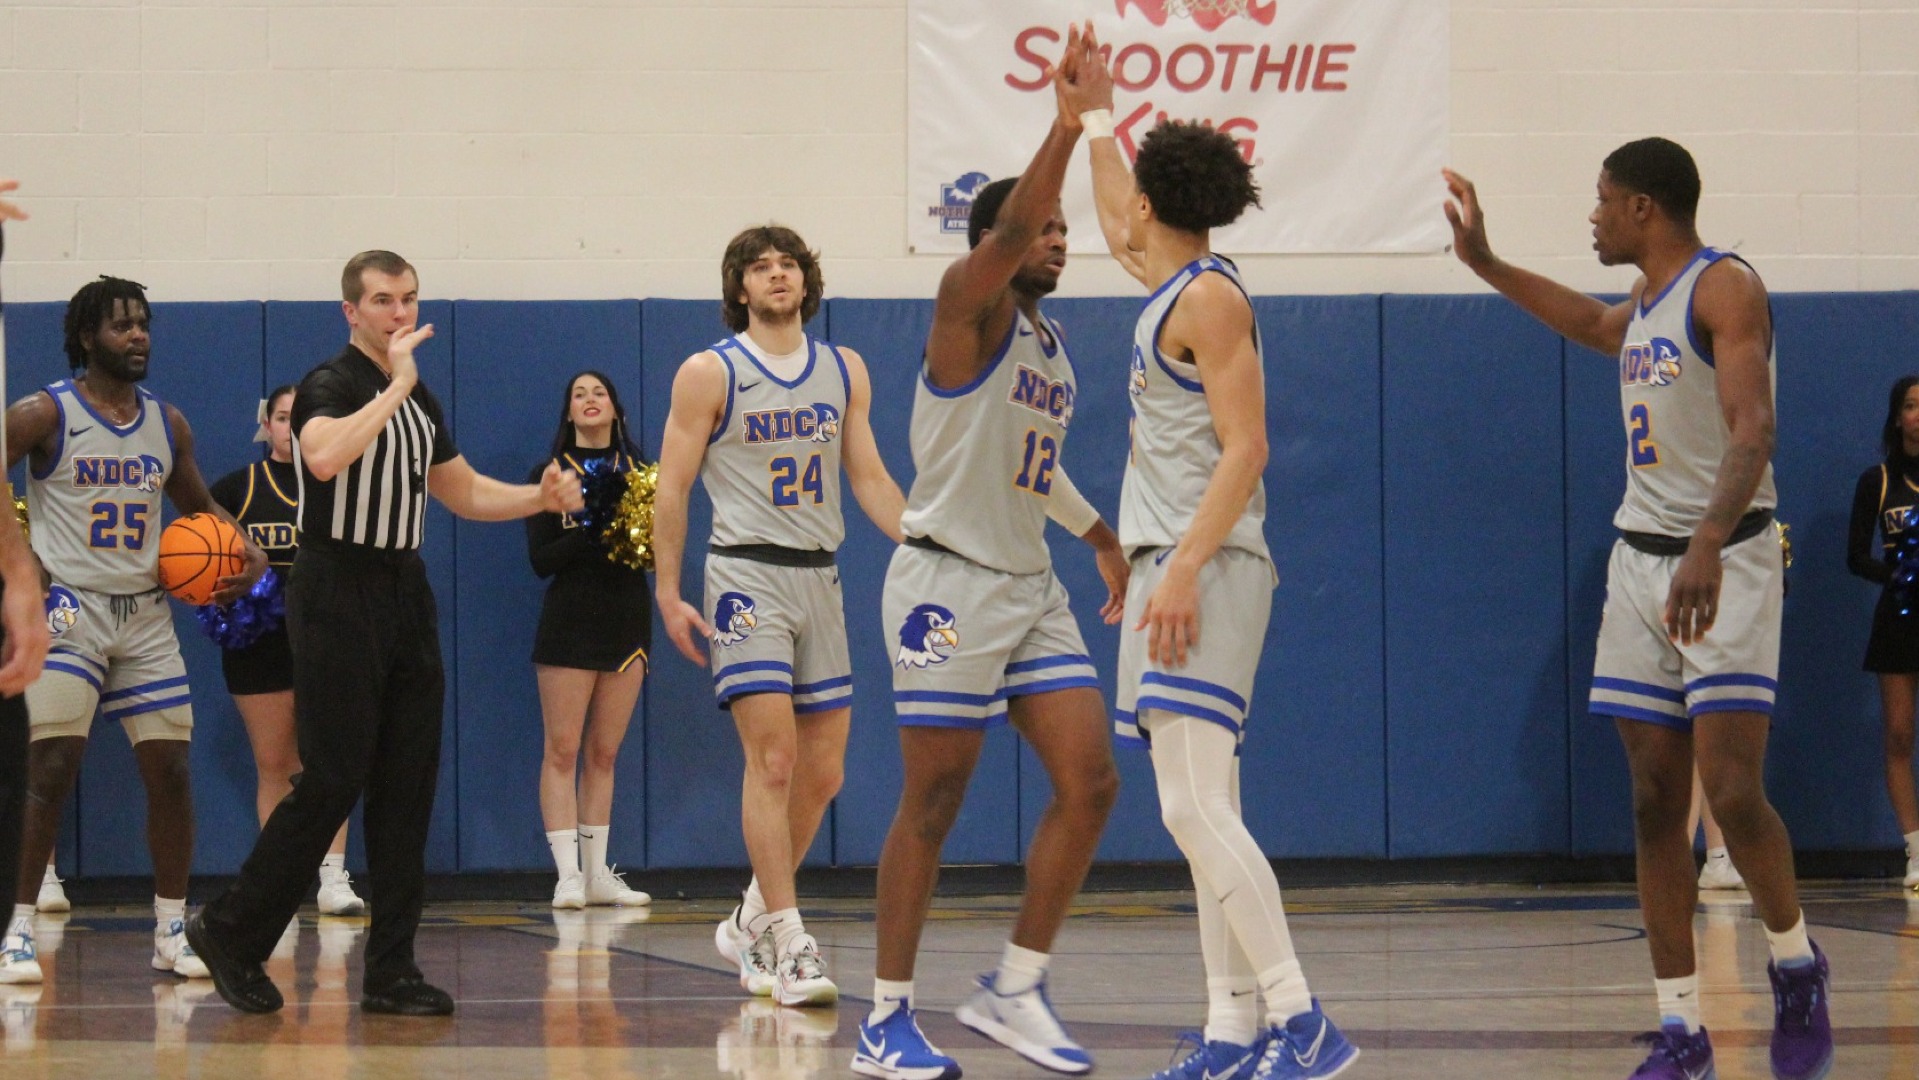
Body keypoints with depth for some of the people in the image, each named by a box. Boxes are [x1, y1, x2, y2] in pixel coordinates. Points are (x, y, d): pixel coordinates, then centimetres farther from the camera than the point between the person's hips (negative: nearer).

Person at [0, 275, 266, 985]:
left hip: (147, 614, 5)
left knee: (170, 771, 2)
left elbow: (199, 507, 24)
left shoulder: (167, 425, 11)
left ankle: (171, 932, 12)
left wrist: (248, 555, 7)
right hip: (69, 610, -5)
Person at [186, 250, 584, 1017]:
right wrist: (396, 385, -25)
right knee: (332, 780, -10)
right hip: (338, 596, -8)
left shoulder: (417, 399, 16)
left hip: (404, 593, 8)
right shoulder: (330, 386, -9)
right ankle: (230, 933, 3)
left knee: (408, 783, 3)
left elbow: (464, 493, 23)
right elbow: (325, 455, -31)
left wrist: (541, 496, 6)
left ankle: (390, 971, 5)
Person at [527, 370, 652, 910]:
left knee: (605, 753, 6)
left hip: (628, 619, 3)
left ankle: (597, 873, 9)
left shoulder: (639, 473, 12)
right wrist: (591, 531, -18)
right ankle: (568, 874, -9)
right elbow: (541, 559, -5)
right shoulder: (549, 475, 3)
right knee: (562, 750, -7)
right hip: (570, 621, -3)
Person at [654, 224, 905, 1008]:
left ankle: (753, 921, 23)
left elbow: (870, 480, 15)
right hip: (748, 573, -5)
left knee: (822, 772, 6)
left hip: (820, 580, 6)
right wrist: (668, 594, -8)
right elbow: (671, 488, -2)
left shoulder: (844, 372, 12)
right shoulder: (710, 374, -2)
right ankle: (786, 944, -13)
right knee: (773, 757, -14)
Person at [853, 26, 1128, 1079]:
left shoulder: (1053, 342, 15)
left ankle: (1013, 991, 8)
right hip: (949, 583, -8)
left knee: (1090, 781, -1)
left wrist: (1104, 539, 30)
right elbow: (1003, 235, -30)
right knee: (933, 803, -4)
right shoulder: (970, 306, -9)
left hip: (1031, 588, 8)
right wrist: (1066, 127, -38)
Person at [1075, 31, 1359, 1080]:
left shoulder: (1208, 297, -9)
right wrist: (1096, 109, 42)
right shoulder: (1173, 290, 17)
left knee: (1196, 809, -18)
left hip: (1205, 573, -10)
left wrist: (1184, 570, -24)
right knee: (1200, 814, 7)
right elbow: (1117, 224, 40)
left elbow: (1245, 449, -17)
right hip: (1172, 571, 10)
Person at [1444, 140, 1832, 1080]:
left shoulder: (1723, 288, -11)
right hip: (1642, 563, 8)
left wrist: (1708, 546, -38)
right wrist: (1484, 263, 42)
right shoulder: (1641, 309, 15)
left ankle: (1797, 973, 8)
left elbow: (1751, 428, -25)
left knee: (1732, 791, -16)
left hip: (1726, 566, -8)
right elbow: (1589, 322, 42)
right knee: (1655, 802, 1)